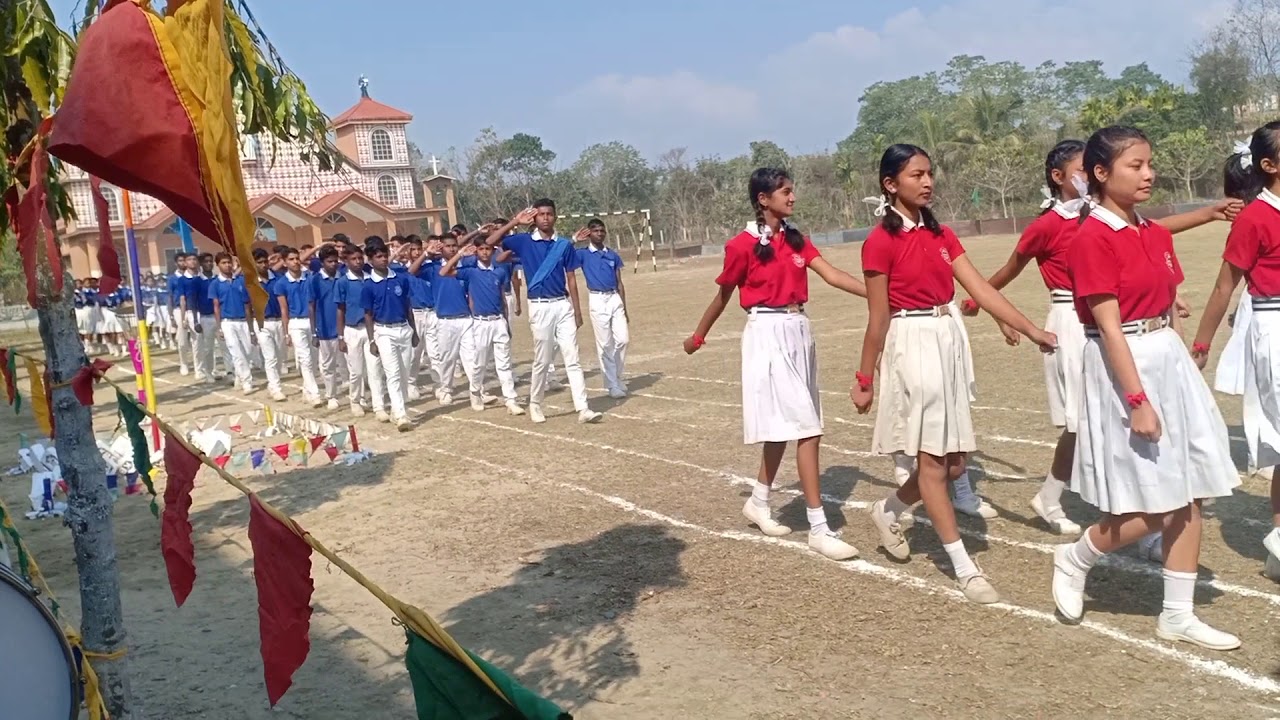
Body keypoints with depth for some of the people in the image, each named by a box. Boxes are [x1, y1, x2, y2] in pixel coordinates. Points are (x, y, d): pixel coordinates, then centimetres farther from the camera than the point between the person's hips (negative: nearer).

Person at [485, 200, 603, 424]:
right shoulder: (524, 241, 1)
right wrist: (515, 222, -9)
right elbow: (491, 241, -7)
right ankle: (535, 404, 23)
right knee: (542, 360, 5)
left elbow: (571, 279, 8)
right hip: (540, 306, -2)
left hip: (563, 305, 2)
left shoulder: (565, 244, 6)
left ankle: (583, 408, -3)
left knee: (572, 358, 0)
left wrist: (577, 310, 5)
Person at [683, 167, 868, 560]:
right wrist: (698, 337, 11)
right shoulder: (743, 244, -9)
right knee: (806, 427, -10)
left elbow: (832, 275, 0)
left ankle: (758, 502, 34)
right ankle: (819, 529, -4)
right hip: (768, 335, -7)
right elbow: (722, 296, 2)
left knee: (784, 426, 15)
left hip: (799, 331, 7)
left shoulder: (796, 239, 10)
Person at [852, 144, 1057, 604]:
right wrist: (865, 380, -5)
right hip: (912, 345, -7)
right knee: (933, 458, -1)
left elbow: (981, 289, 6)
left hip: (949, 341, 8)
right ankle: (965, 568, 8)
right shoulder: (881, 242, -10)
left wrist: (1031, 330, 0)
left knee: (954, 460, 9)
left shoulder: (941, 234, 11)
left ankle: (889, 511, 33)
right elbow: (878, 318, -9)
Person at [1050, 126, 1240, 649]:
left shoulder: (1157, 234, 10)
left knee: (1188, 495, 8)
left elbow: (1165, 305, 16)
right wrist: (1138, 400, -21)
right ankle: (1074, 559, 21)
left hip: (1171, 359, 8)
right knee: (1154, 507, -3)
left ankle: (1178, 615, 19)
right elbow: (1110, 327, -18)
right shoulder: (1093, 239, -15)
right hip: (1125, 368, -8)